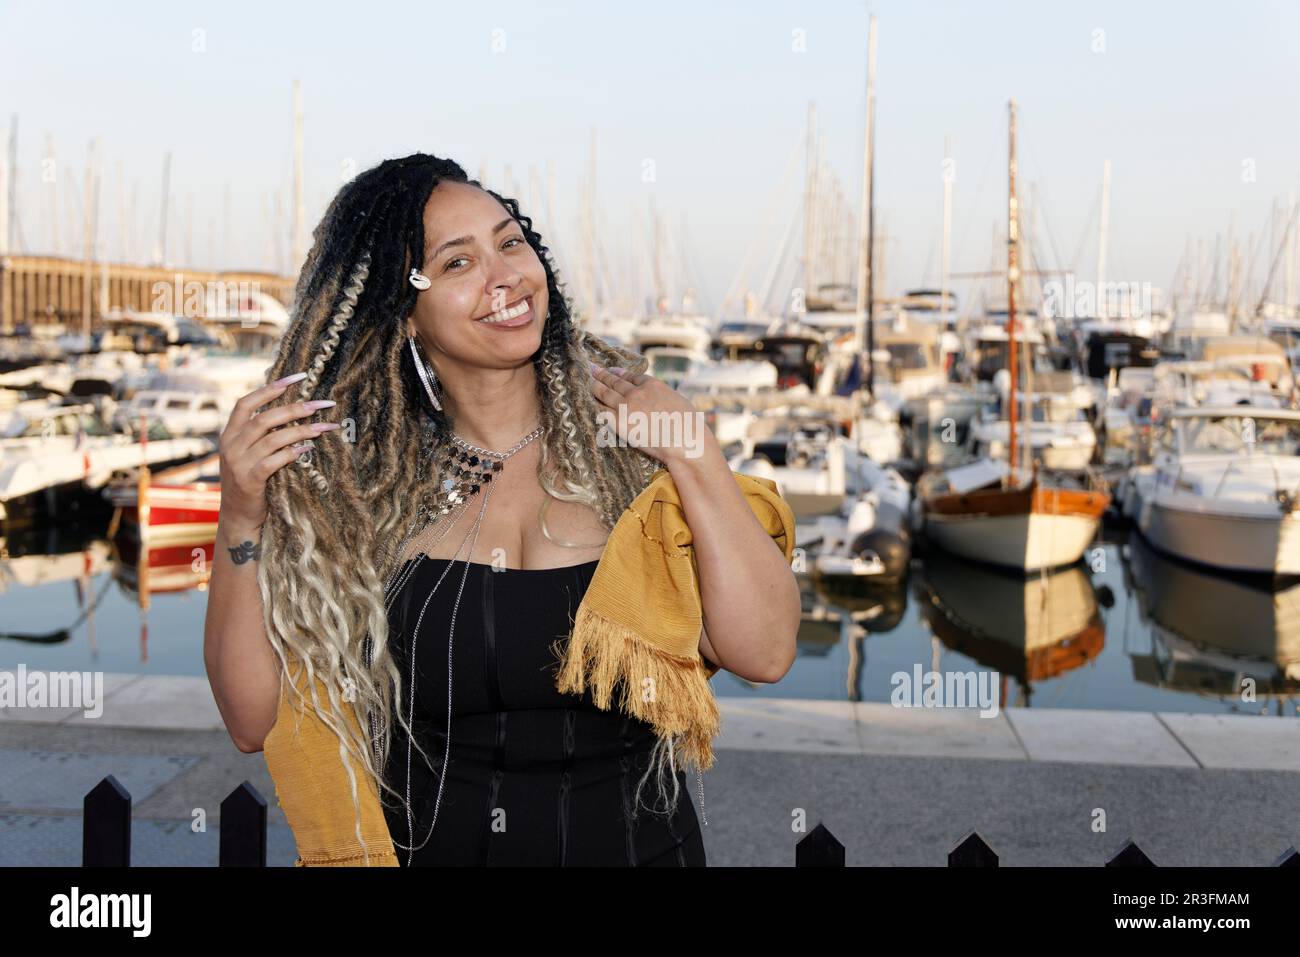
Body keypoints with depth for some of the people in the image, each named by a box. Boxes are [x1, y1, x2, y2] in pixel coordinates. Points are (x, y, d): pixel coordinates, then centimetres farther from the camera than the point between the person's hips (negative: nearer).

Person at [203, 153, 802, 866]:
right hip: (424, 845, 0)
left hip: (632, 842, 0)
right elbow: (255, 721, -10)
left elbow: (763, 654, -15)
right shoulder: (357, 474, -9)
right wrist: (241, 517, -20)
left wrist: (693, 455, -21)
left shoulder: (628, 428, -9)